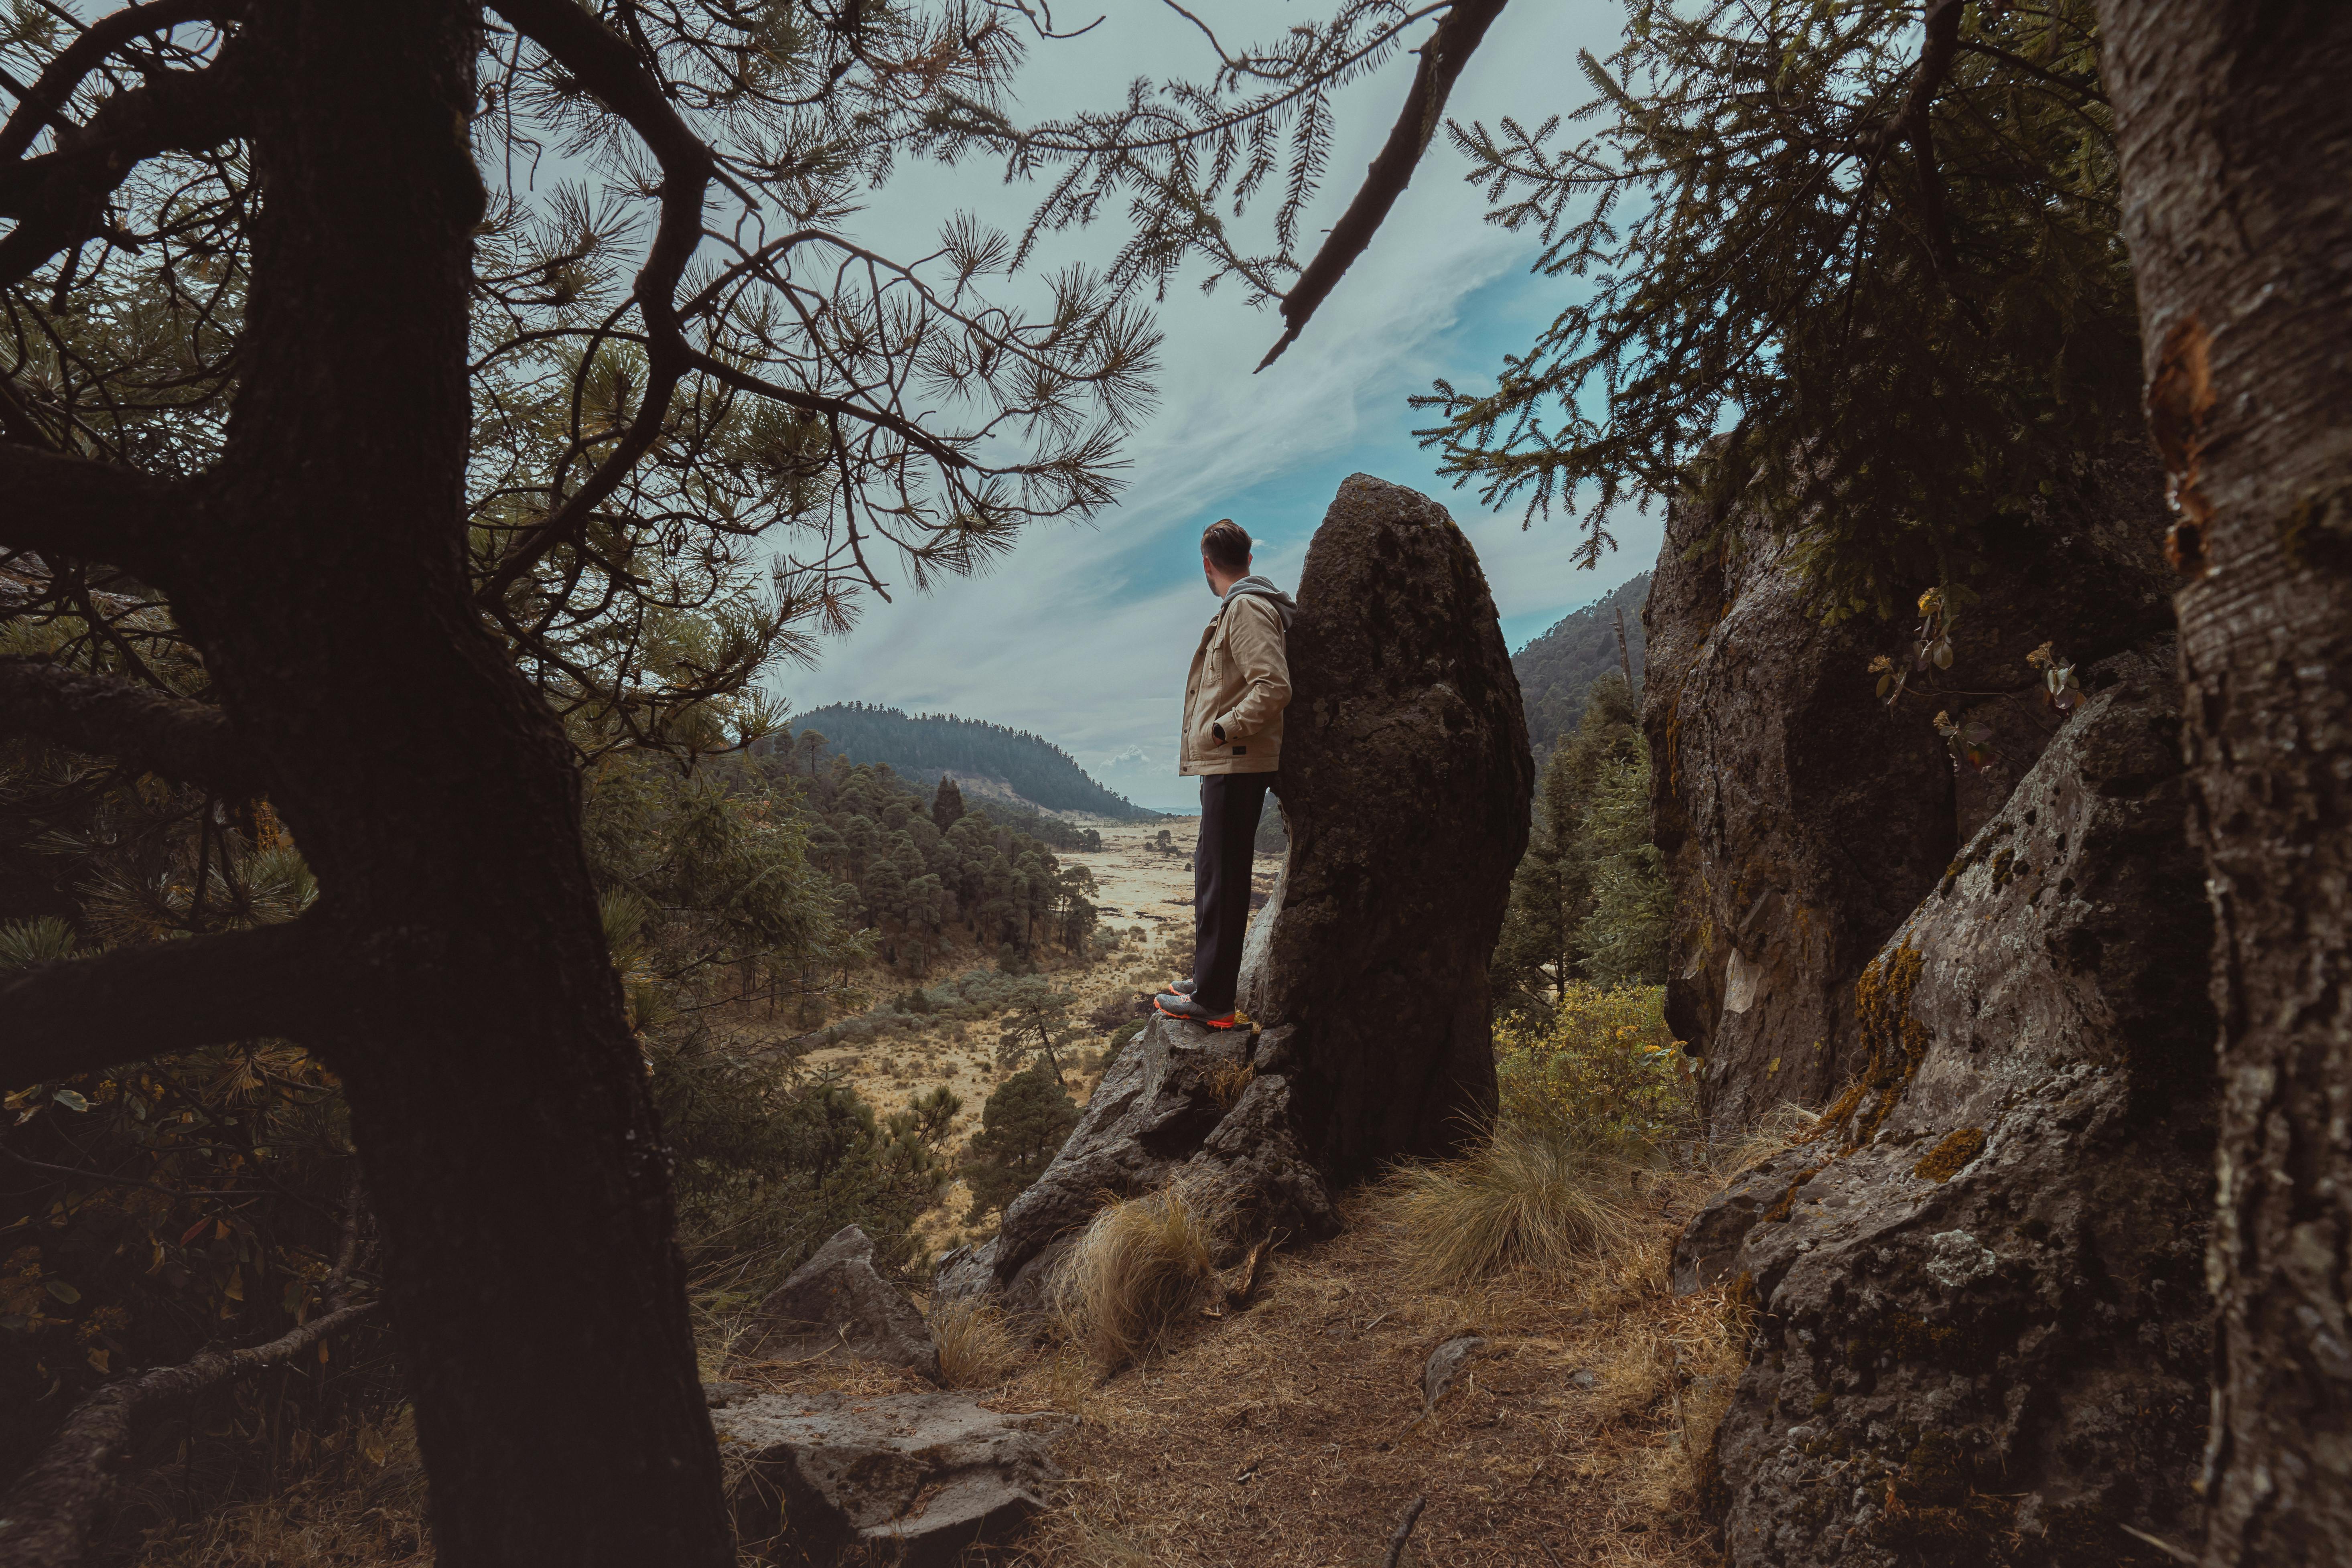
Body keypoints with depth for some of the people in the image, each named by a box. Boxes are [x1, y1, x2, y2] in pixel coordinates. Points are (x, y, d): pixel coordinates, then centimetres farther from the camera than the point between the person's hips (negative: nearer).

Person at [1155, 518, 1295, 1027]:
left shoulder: (1247, 608, -13)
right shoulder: (1242, 608, 19)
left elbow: (1274, 688, -24)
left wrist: (1219, 730, -17)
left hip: (1237, 765, -10)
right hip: (1228, 765, 10)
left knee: (1221, 880, -6)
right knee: (1216, 876, 16)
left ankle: (1213, 1000, 0)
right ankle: (1210, 981, 26)